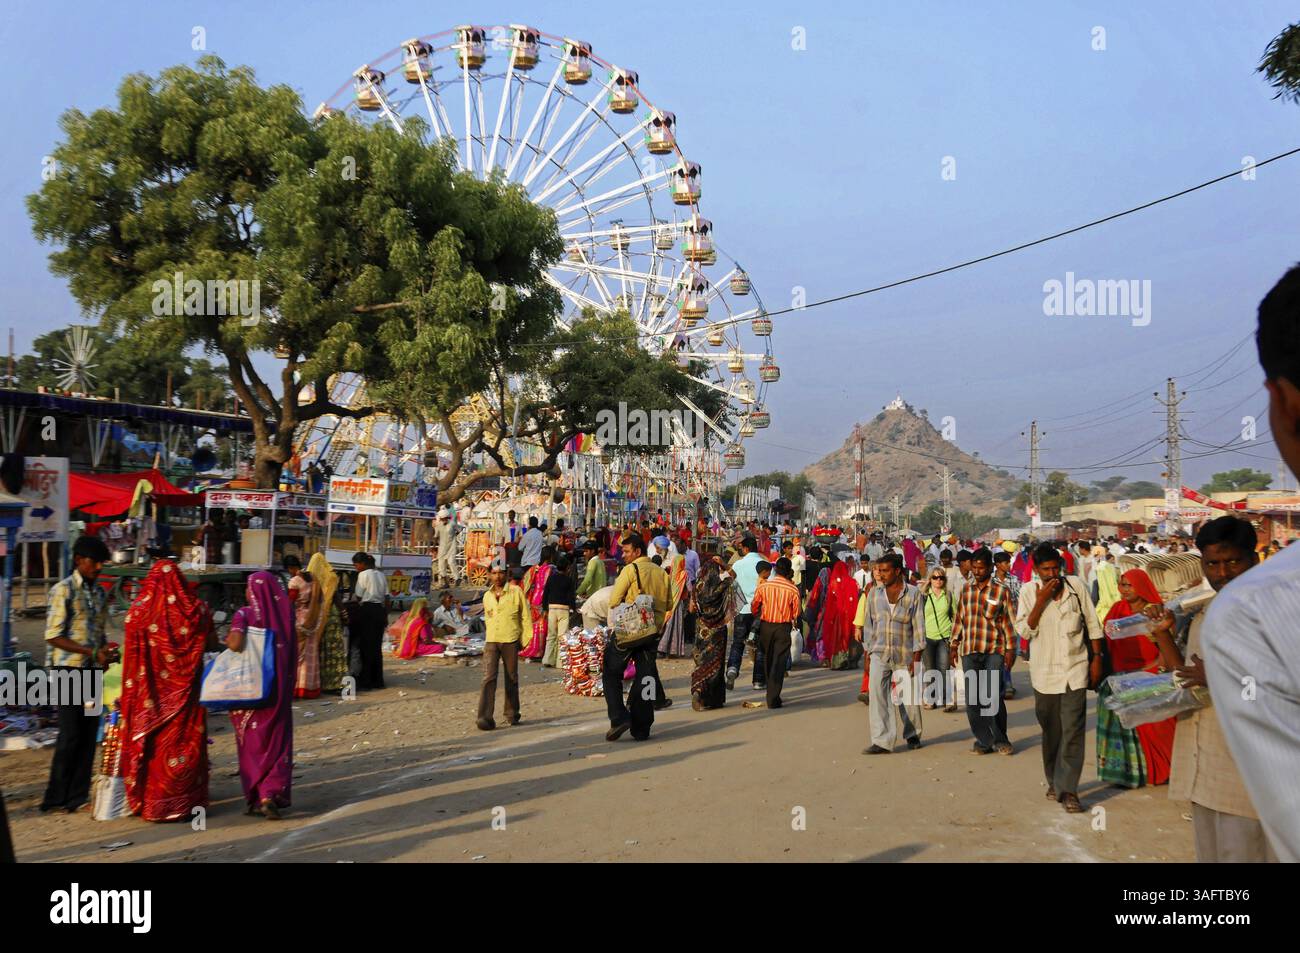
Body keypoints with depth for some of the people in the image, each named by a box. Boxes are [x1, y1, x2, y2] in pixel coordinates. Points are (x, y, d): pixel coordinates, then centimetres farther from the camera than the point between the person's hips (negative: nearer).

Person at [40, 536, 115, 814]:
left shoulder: (100, 593, 13)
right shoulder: (62, 590, -7)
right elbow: (53, 636, -13)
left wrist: (107, 653, -1)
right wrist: (93, 652, -19)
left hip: (93, 670, 6)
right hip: (68, 669, -6)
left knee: (90, 734, 5)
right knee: (70, 734, -4)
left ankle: (78, 795, 12)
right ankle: (56, 797, 7)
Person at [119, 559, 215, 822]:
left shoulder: (138, 610, -5)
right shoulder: (195, 609, -6)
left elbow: (130, 650, -2)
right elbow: (212, 643, 2)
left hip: (150, 692, 0)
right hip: (185, 691, 0)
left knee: (151, 743, 10)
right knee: (185, 741, 7)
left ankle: (151, 803, 14)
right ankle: (185, 803, 10)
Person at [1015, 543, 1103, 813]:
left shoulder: (1076, 586, -2)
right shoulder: (1028, 591, -3)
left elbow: (1092, 623, 7)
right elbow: (1024, 631, -10)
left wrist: (1096, 658, 4)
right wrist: (1041, 601, -18)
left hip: (1075, 669, -1)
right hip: (1044, 670, 1)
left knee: (1073, 731, -8)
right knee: (1051, 730, 13)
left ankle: (1067, 789, -7)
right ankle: (1054, 780, 30)